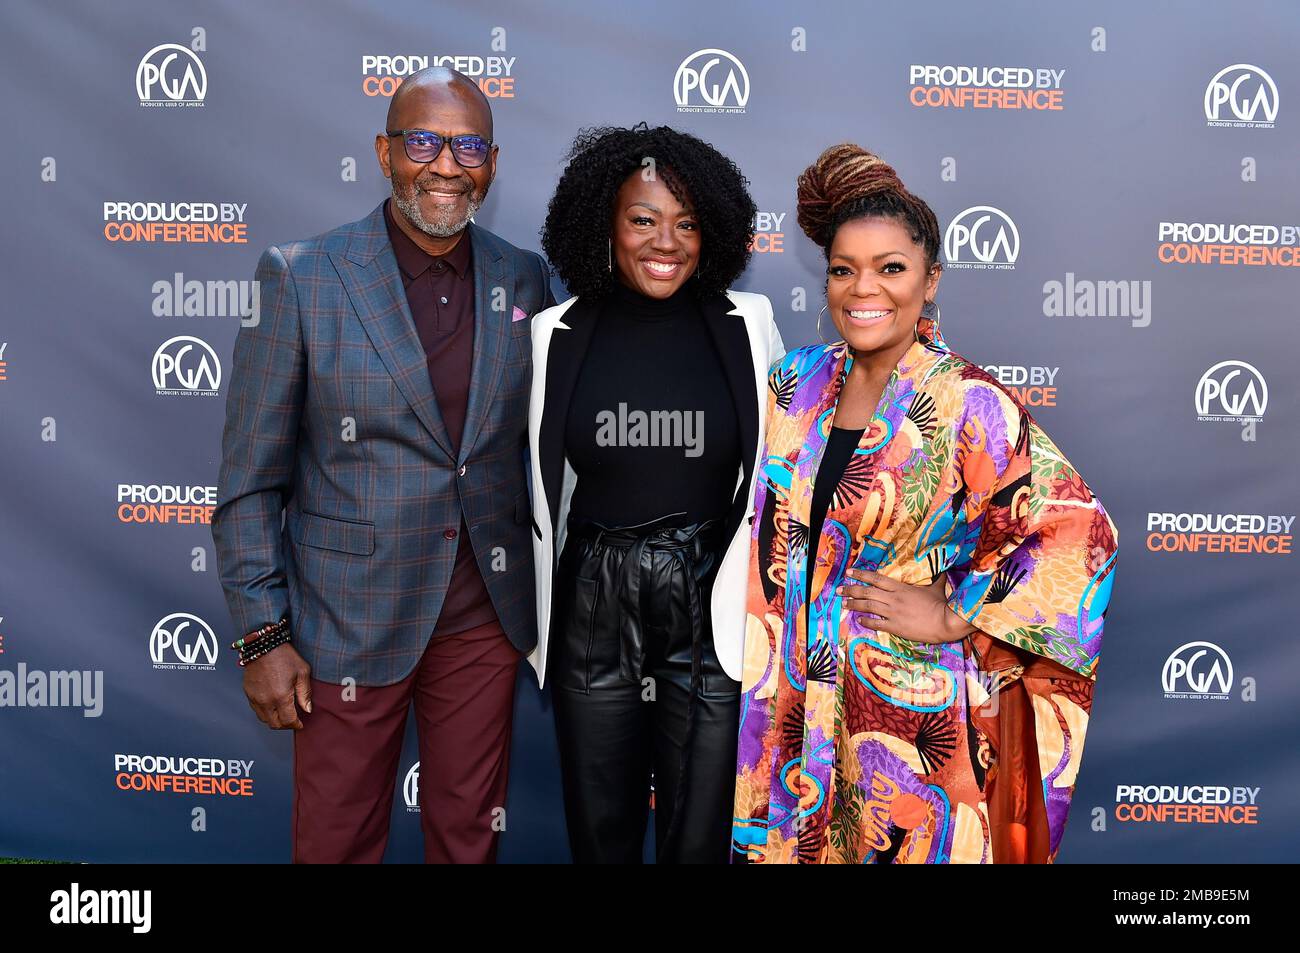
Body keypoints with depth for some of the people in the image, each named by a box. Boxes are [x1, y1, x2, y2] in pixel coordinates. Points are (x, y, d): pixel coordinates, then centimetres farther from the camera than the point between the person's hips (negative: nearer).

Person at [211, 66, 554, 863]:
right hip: (351, 620, -2)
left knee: (470, 836, 17)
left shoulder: (526, 280, 2)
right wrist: (262, 636, -8)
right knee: (337, 844, 13)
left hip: (487, 618, 3)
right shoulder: (299, 276, -9)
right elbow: (250, 478, -6)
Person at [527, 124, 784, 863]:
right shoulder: (557, 335, 0)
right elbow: (541, 486, 8)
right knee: (600, 835, 15)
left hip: (713, 609, -1)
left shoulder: (747, 326, -1)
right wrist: (535, 621, 10)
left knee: (701, 839, 10)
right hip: (594, 610, 1)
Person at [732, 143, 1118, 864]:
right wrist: (771, 659, 4)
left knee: (905, 842, 12)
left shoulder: (970, 406, -15)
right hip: (800, 694, 5)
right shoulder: (800, 381, 0)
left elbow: (1080, 533, -18)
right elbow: (771, 536, 10)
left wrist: (952, 617, -16)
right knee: (792, 838, 18)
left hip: (914, 707, -4)